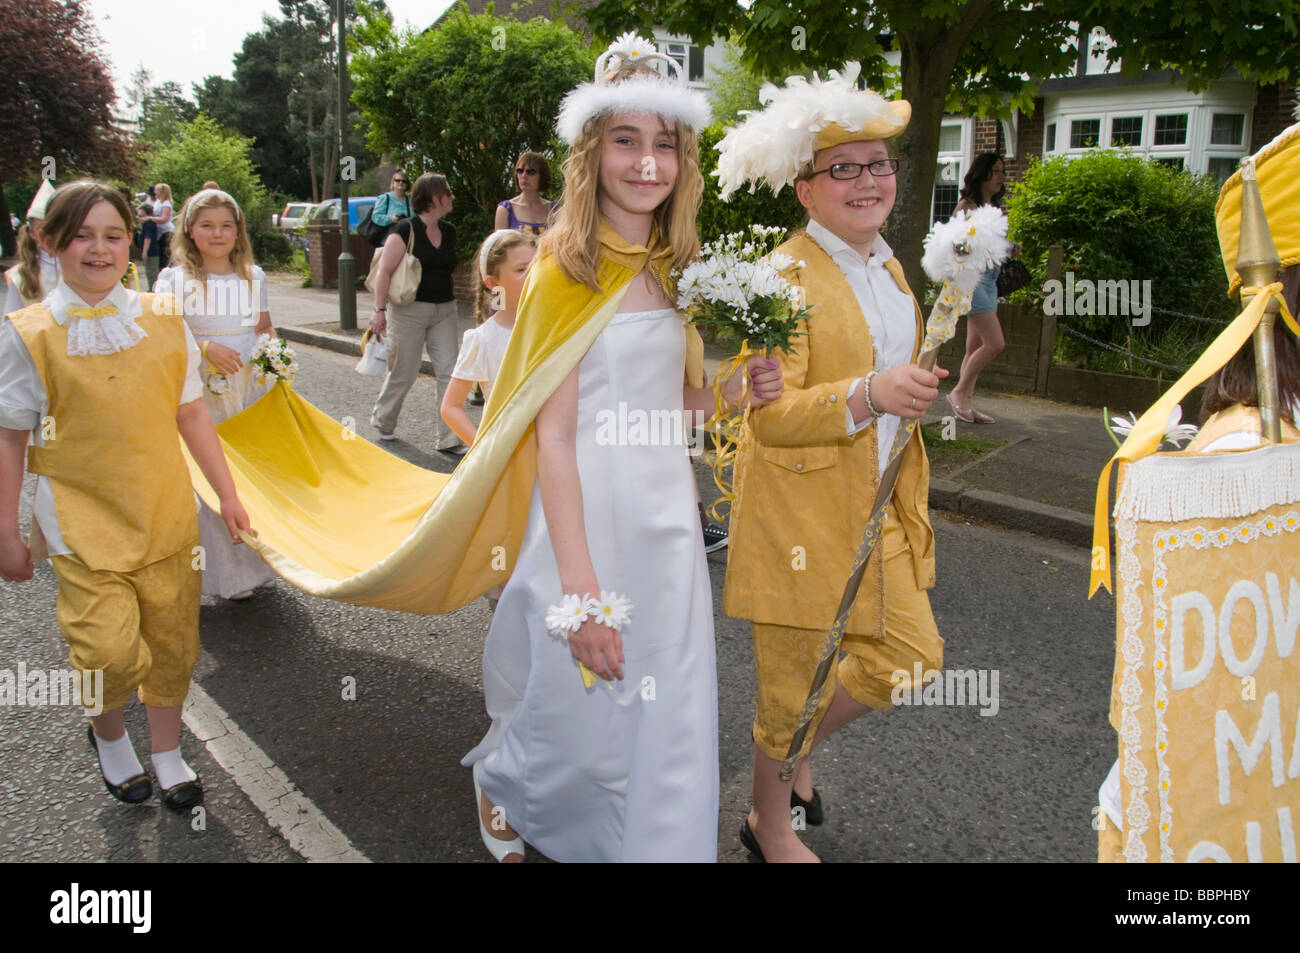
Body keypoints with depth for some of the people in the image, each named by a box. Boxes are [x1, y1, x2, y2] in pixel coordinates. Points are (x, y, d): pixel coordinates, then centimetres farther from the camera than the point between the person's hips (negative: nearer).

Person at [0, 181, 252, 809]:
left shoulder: (162, 318, 2)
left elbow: (191, 413, 9)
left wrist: (227, 494, 10)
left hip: (165, 513, 3)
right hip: (81, 521, -3)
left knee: (171, 640, 11)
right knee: (110, 652, -12)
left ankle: (167, 753, 35)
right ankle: (109, 734, 22)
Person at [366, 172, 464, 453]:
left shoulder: (449, 232, 9)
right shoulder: (406, 230, -10)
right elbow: (384, 271, -12)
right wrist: (380, 309, -17)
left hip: (444, 310, 6)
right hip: (410, 310, -5)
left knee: (449, 371, -3)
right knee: (404, 372, 4)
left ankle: (447, 438, 1)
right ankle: (382, 420, 31)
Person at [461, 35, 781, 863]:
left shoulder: (674, 270, 8)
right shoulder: (568, 269, -11)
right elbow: (554, 434, -15)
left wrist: (737, 391, -5)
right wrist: (580, 587, -20)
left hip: (670, 511, 6)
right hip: (591, 511, -5)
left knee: (673, 719, 9)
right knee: (582, 710, 10)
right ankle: (500, 779, 44)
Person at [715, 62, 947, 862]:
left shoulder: (890, 268, 11)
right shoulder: (784, 276, -17)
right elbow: (769, 414, -25)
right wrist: (869, 395, -41)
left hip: (880, 504, 8)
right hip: (802, 506, -8)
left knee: (913, 654, 14)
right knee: (793, 682, 5)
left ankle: (798, 750, 39)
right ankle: (771, 825, 31)